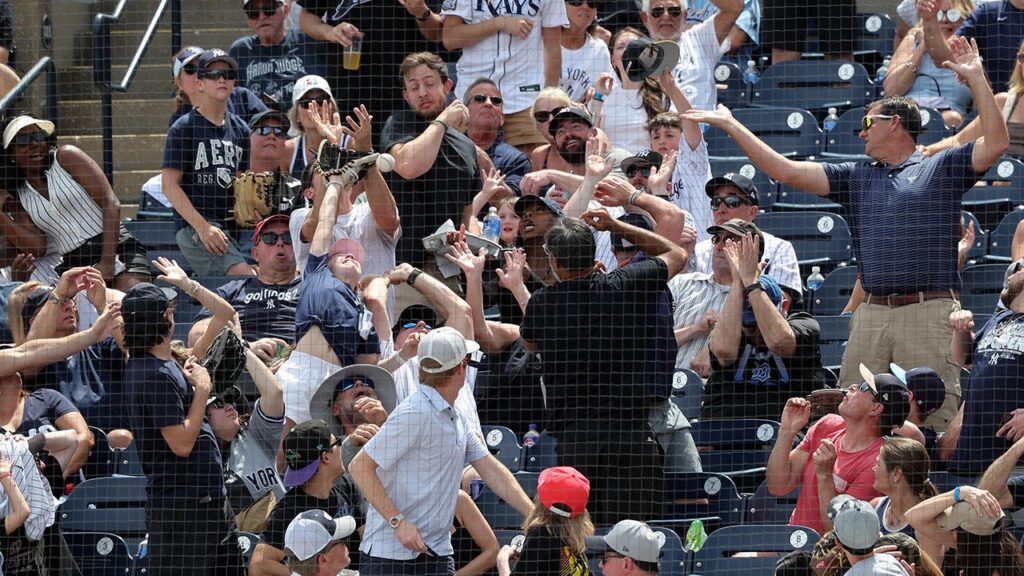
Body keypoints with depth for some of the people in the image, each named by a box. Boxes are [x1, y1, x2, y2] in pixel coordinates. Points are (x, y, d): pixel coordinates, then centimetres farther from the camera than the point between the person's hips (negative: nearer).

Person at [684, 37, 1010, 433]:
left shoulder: (941, 169, 8)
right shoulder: (856, 177, 21)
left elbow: (995, 144, -5)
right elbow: (786, 171, 16)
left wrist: (976, 78, -7)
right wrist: (731, 126, 14)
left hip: (929, 310, -5)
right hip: (872, 312, 5)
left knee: (933, 416, -7)